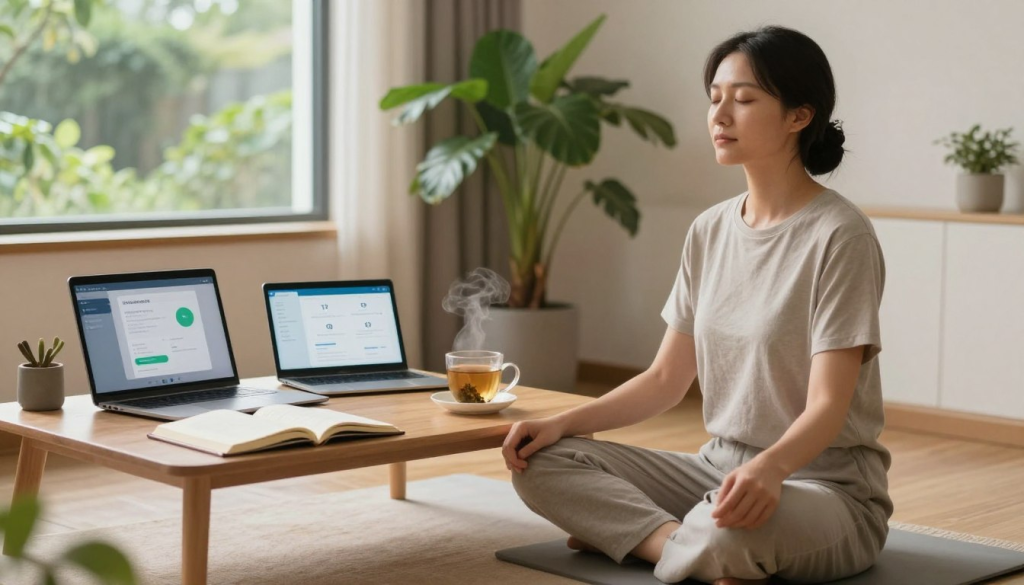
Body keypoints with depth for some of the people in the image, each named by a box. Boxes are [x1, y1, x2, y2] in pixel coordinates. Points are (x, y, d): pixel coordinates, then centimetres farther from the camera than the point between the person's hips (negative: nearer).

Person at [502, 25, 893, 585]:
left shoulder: (839, 235, -15)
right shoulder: (710, 231, 7)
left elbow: (828, 405, -21)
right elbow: (666, 379, 10)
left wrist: (770, 468, -42)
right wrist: (562, 422, -4)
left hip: (826, 486, -7)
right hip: (720, 467, 7)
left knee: (729, 532, -41)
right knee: (540, 462, -8)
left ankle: (626, 534, -11)